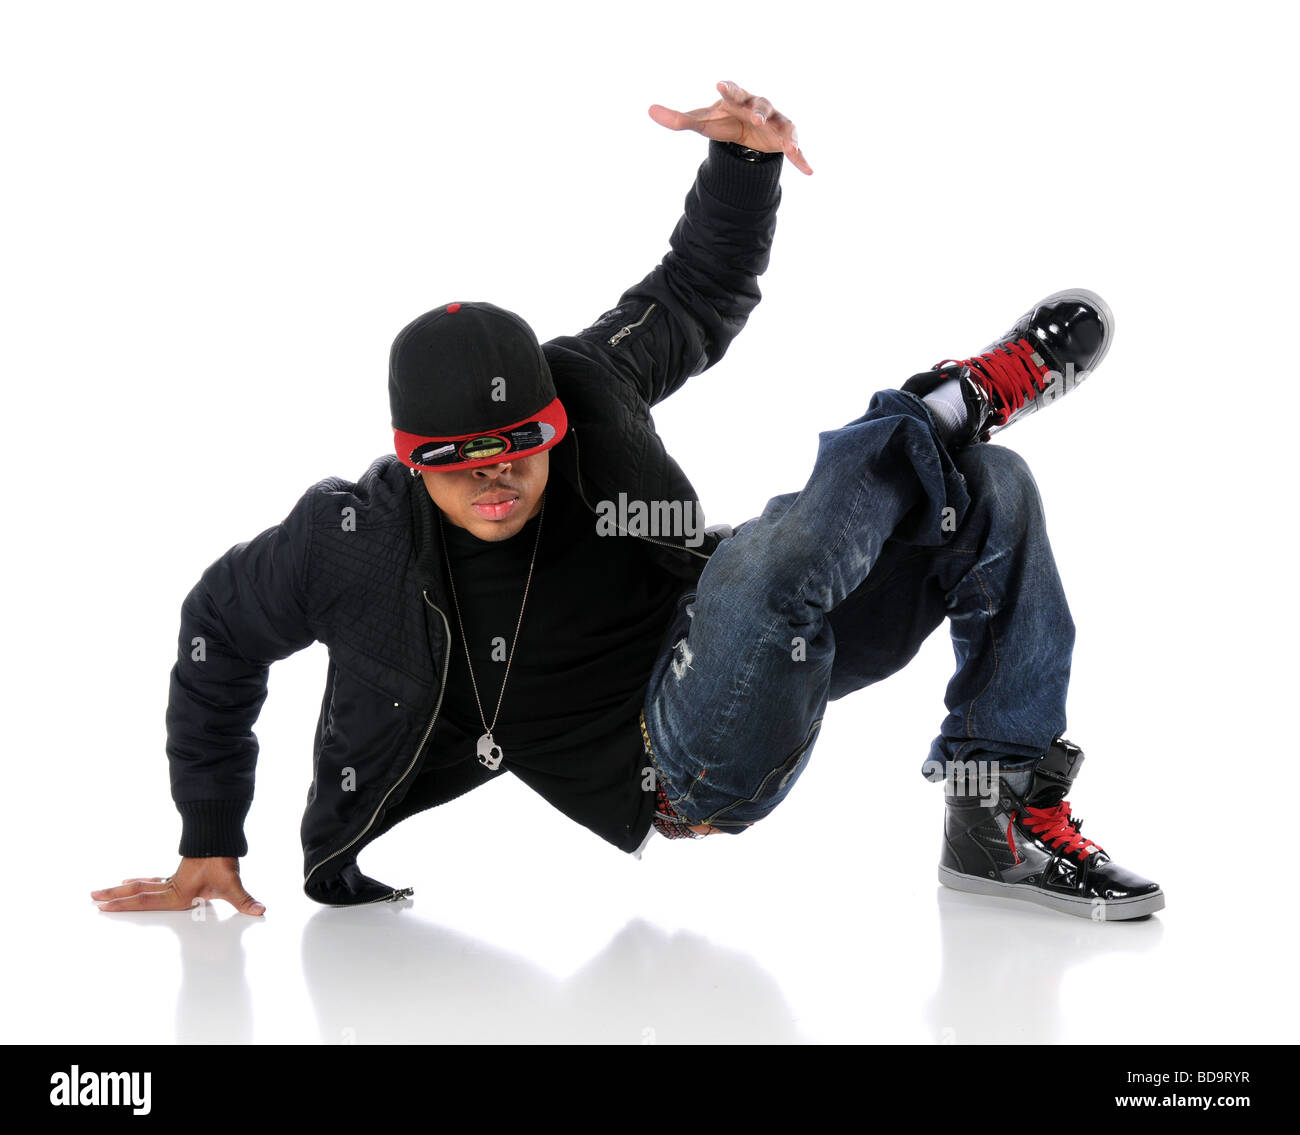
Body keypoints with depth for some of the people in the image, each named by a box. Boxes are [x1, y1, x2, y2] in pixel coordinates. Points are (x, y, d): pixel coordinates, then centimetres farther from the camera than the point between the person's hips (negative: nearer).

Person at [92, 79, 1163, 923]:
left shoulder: (582, 388, -8)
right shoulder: (351, 543, -14)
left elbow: (698, 291, 10)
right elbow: (220, 633, 4)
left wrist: (744, 157, -9)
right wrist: (210, 844, 8)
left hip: (757, 660, 6)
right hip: (683, 766, -5)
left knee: (989, 496, -3)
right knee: (772, 555, -37)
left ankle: (1010, 821, -1)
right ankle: (980, 391, -11)